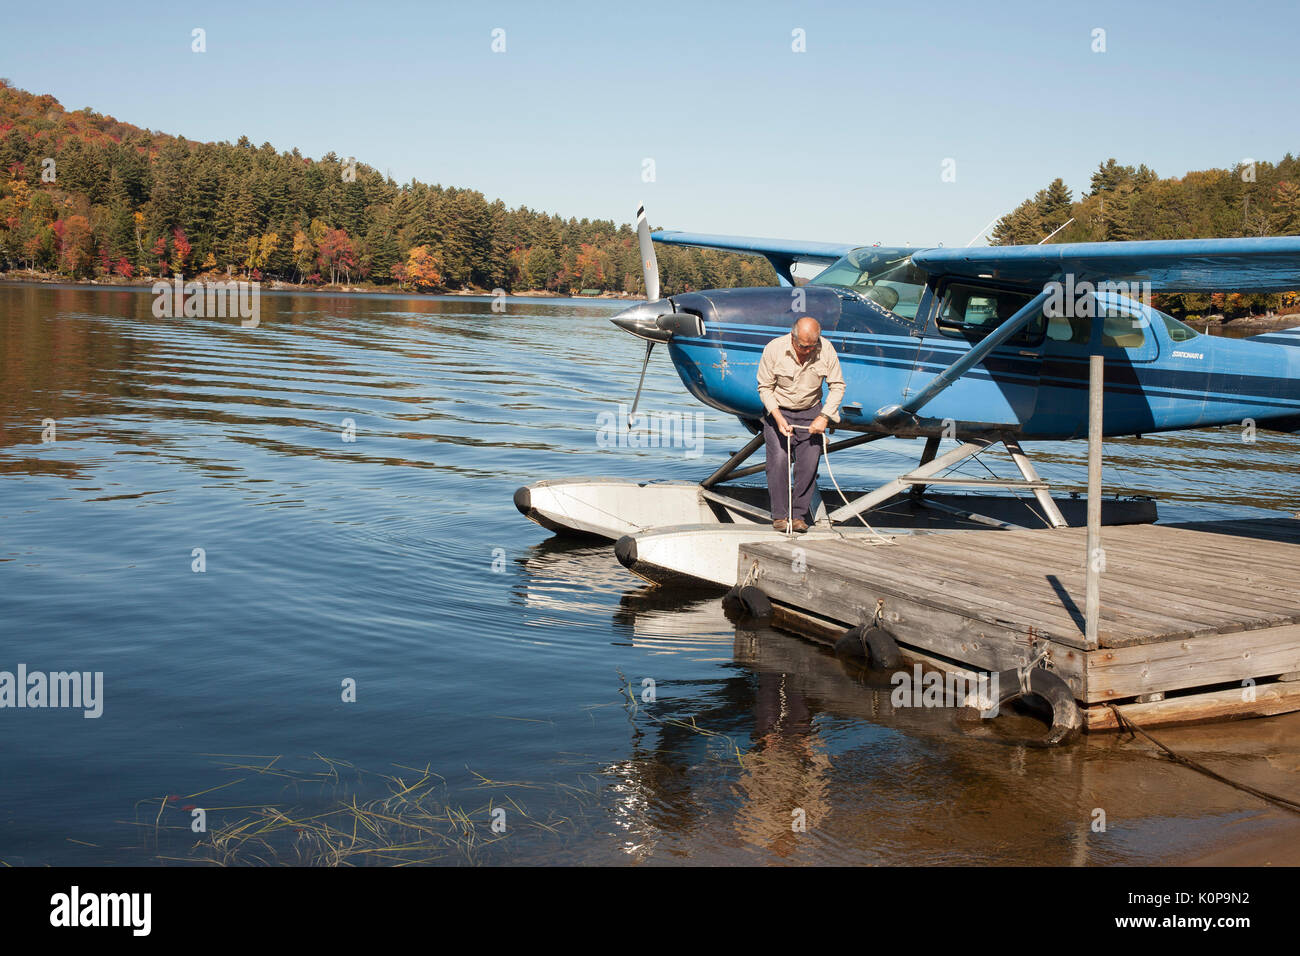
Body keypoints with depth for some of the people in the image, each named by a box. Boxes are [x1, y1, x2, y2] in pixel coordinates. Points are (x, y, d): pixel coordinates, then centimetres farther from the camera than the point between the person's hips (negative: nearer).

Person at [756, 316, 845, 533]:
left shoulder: (826, 350, -14)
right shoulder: (774, 349, -19)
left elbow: (837, 386, -5)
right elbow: (765, 387, -10)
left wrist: (824, 417, -16)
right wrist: (778, 417, -21)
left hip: (811, 412, 2)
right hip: (778, 411, -2)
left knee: (809, 464, -4)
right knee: (778, 461, -11)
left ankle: (799, 515, 6)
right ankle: (780, 515, -1)